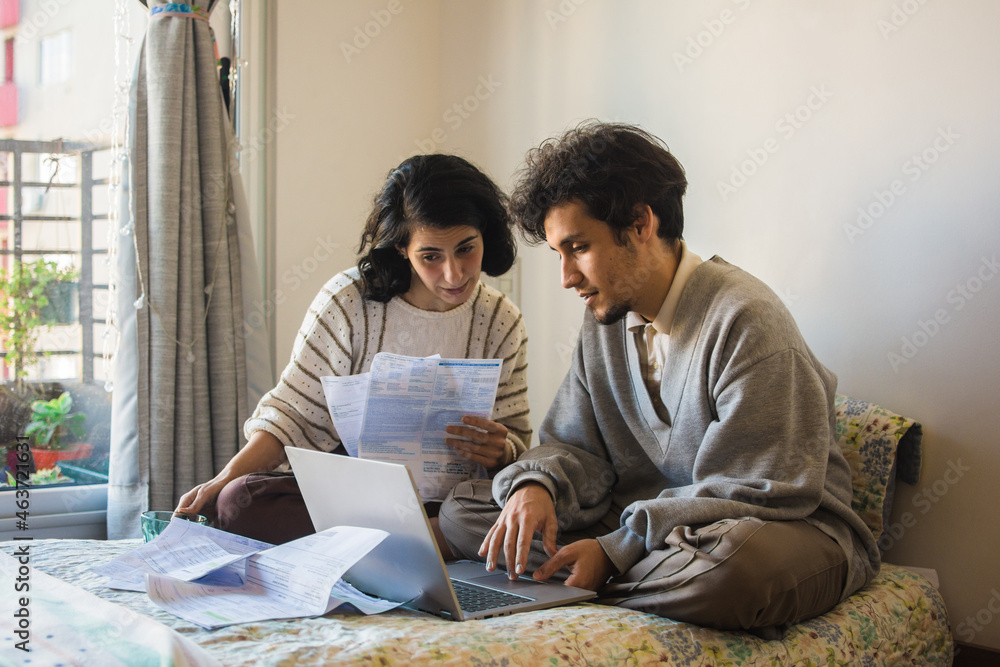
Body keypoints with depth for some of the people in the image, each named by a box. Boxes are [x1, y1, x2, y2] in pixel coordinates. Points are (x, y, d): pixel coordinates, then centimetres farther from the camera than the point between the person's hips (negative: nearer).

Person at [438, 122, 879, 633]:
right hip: (652, 521, 6)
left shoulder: (744, 321, -20)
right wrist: (536, 485, -17)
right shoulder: (604, 319, 5)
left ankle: (603, 591, -14)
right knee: (461, 508, -3)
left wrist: (616, 550, -24)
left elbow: (751, 495, -21)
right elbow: (573, 445, 8)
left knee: (734, 559, -44)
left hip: (785, 528, -6)